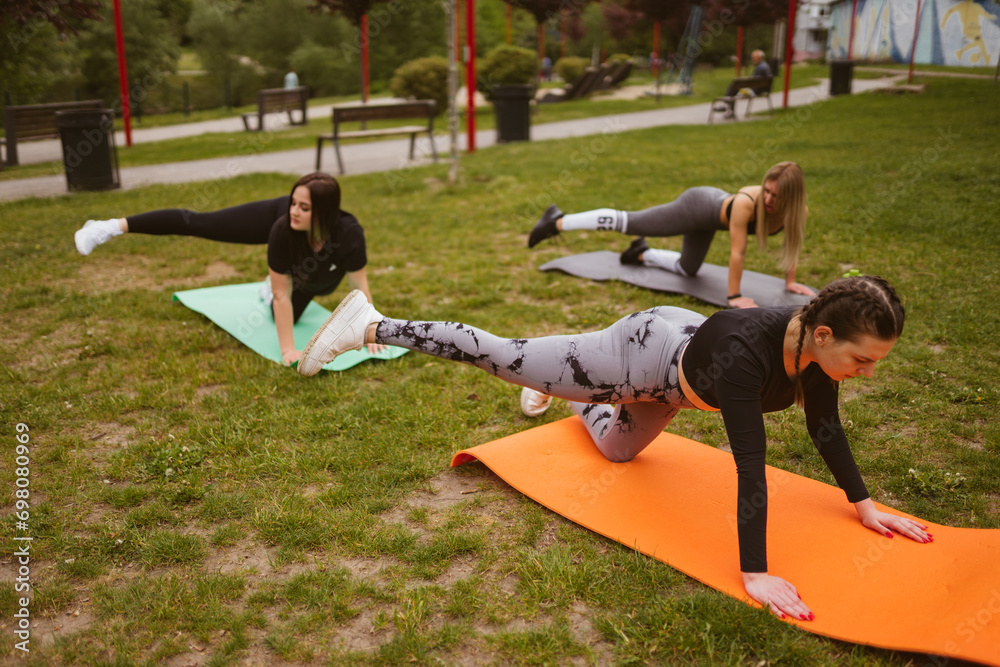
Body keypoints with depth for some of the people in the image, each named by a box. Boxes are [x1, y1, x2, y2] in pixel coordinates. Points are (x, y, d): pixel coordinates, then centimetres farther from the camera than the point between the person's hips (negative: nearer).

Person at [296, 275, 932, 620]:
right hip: (641, 352, -7)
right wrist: (755, 574, -40)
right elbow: (750, 464, -42)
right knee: (499, 356, 3)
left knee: (615, 447, 32)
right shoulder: (748, 351, -42)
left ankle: (566, 398, 61)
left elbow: (825, 427, -3)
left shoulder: (818, 344, -18)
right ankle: (369, 324, 17)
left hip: (681, 348, 7)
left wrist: (865, 504, 1)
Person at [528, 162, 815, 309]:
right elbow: (737, 253, -35)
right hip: (696, 207, -7)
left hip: (714, 208, 7)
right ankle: (557, 222, 16)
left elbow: (791, 243, -4)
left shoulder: (797, 212, -23)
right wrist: (734, 296, -29)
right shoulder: (747, 203, -41)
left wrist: (790, 281, 1)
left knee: (686, 270, 23)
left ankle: (641, 254, 47)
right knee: (627, 221, 3)